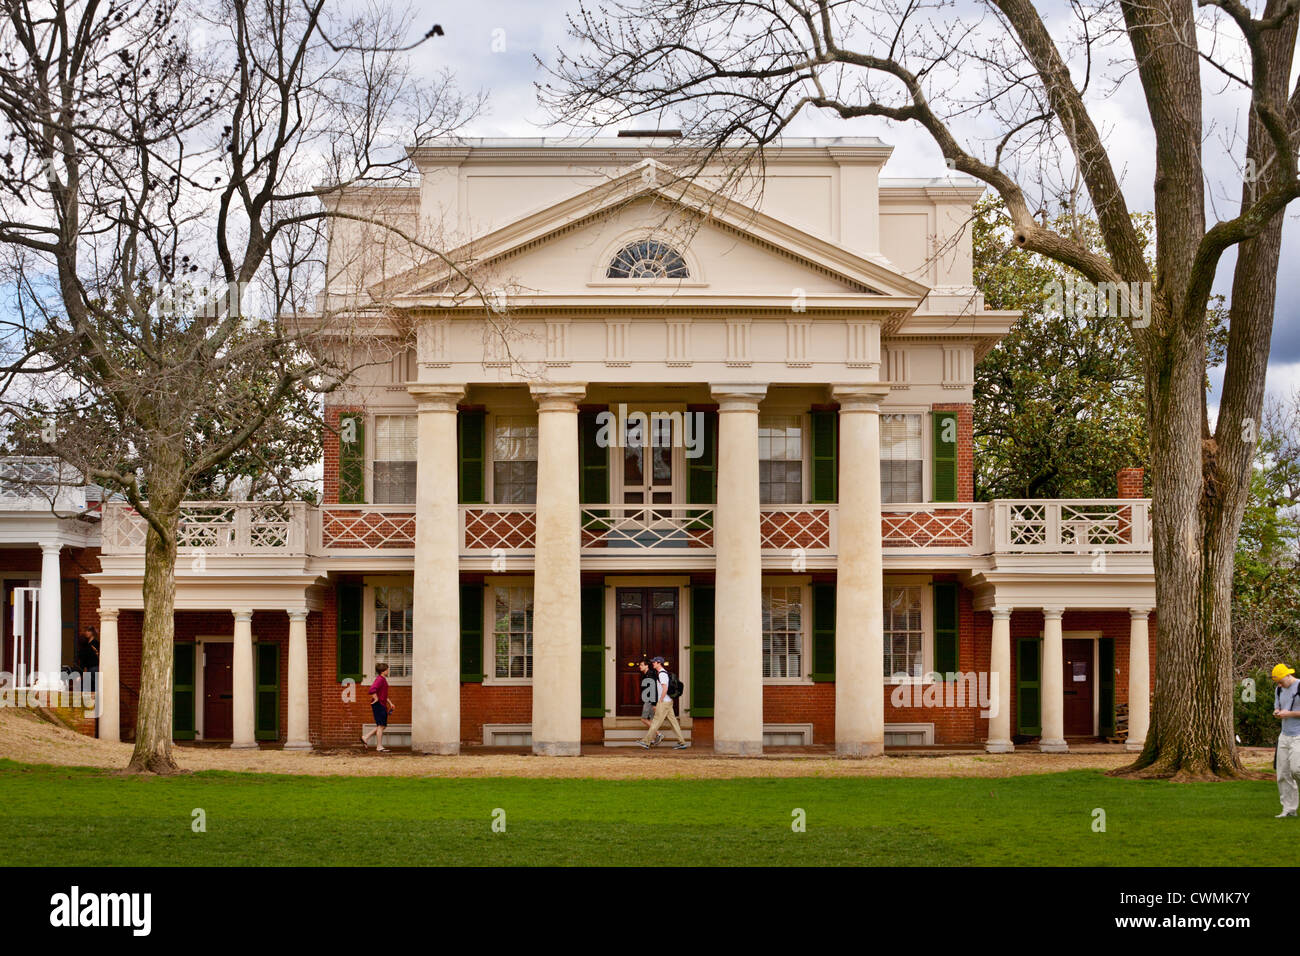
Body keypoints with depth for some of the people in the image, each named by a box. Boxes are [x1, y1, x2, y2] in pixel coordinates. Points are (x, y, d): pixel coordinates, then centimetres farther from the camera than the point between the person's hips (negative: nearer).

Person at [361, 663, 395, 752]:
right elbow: (372, 690, -31)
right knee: (381, 726, -6)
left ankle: (366, 737, 19)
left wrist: (390, 703, 24)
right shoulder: (380, 679, -15)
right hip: (378, 705, -10)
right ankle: (379, 747, -1)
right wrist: (376, 699, -21)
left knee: (382, 726, 13)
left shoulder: (383, 679, 17)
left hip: (382, 705, 10)